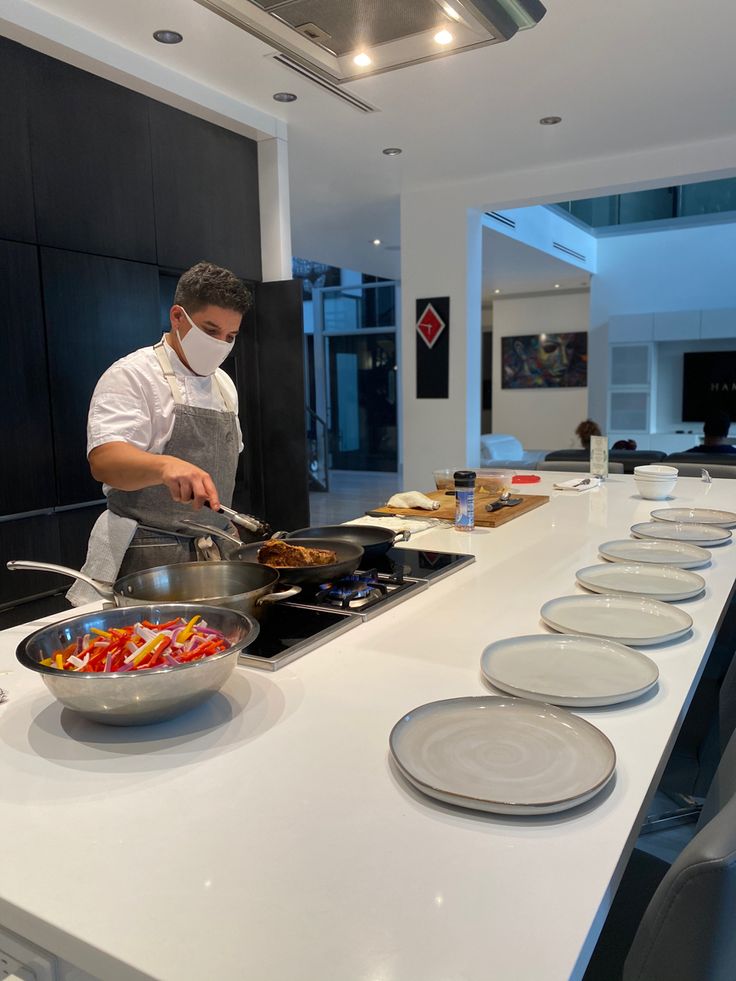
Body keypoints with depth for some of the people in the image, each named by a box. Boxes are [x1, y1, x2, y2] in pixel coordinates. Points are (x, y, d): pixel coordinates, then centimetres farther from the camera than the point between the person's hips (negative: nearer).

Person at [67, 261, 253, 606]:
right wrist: (165, 465, -43)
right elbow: (104, 460, -25)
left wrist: (227, 527, 13)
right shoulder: (131, 375, -10)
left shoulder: (223, 384, 12)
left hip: (215, 551, 7)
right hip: (146, 557, -6)